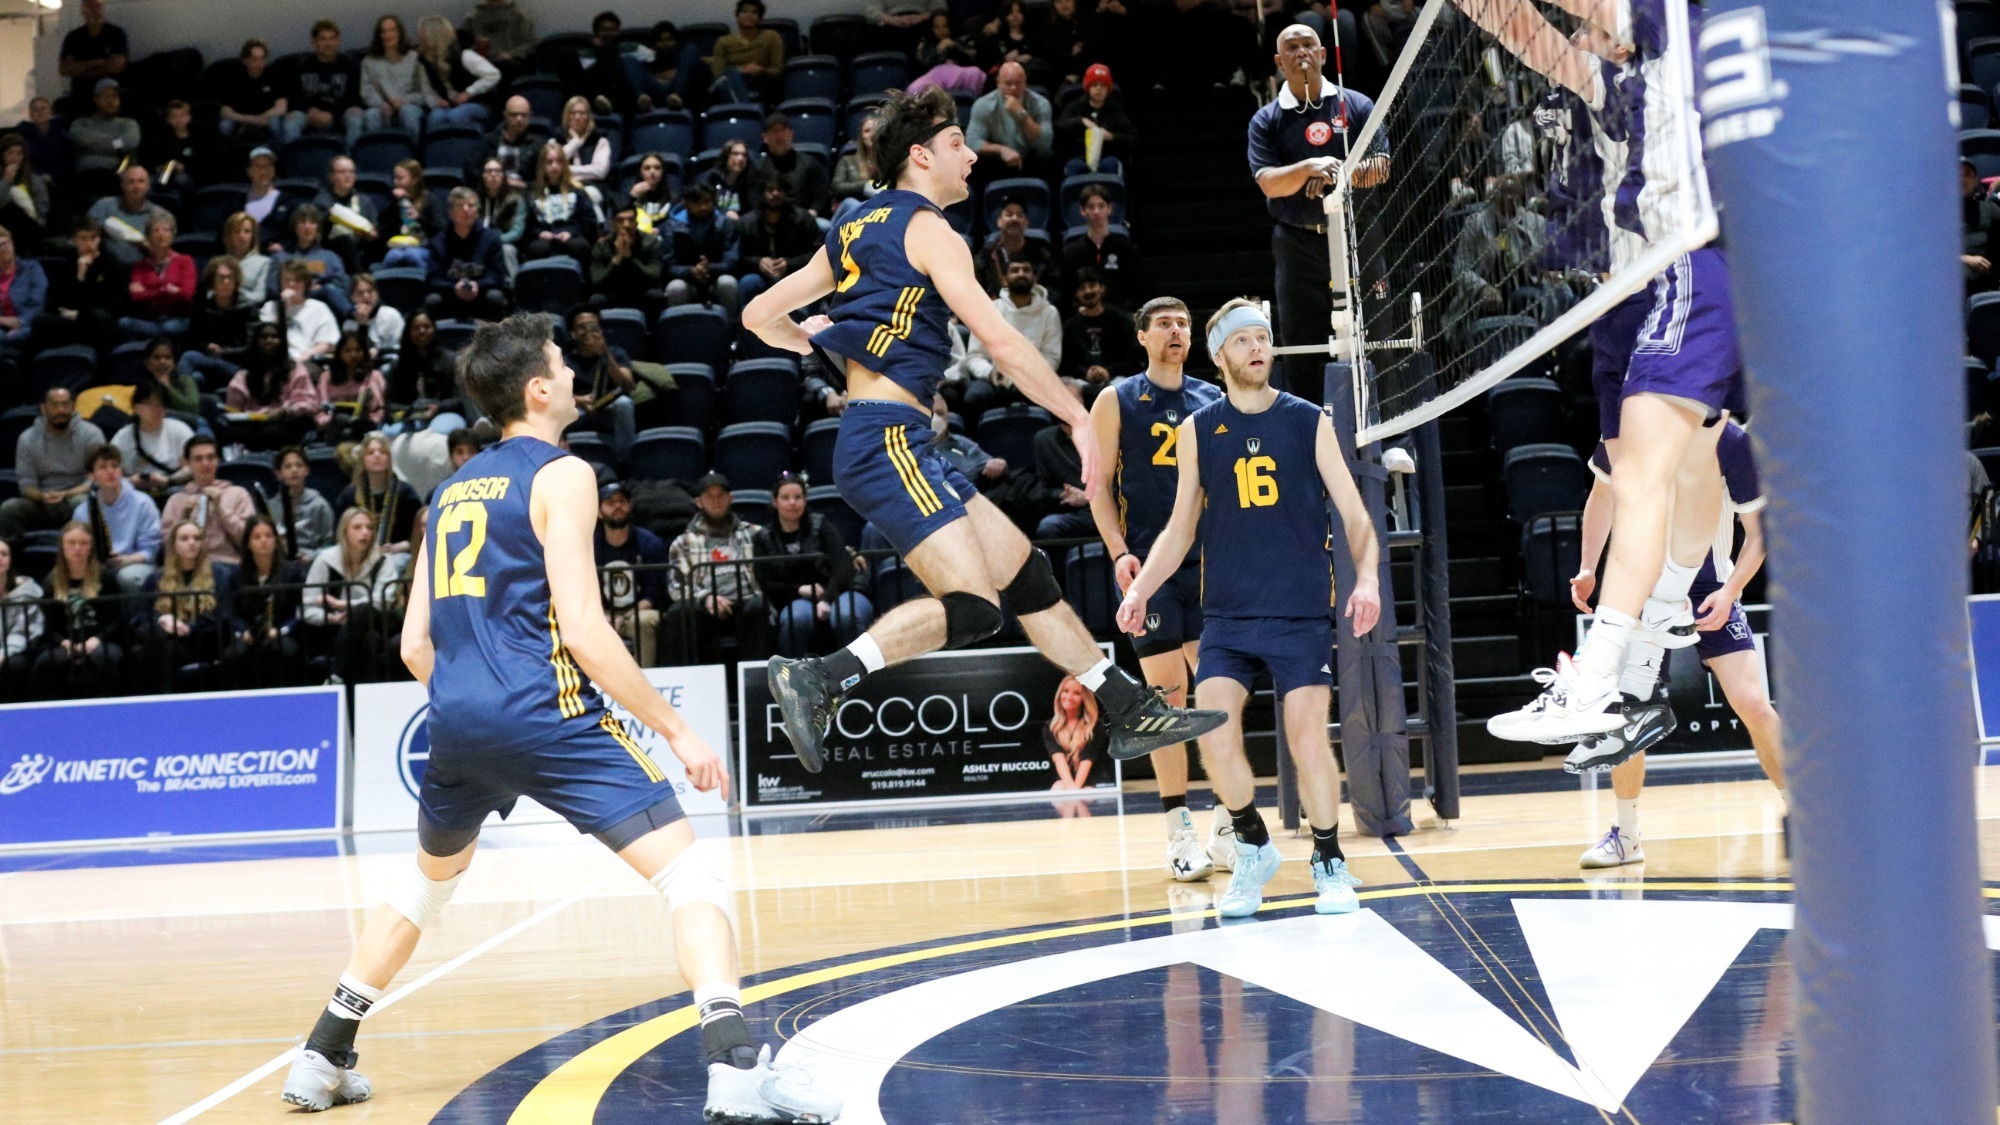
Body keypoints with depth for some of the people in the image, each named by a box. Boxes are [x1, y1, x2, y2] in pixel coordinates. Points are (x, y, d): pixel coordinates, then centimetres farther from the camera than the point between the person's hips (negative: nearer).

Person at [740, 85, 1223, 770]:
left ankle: (1131, 713, 14)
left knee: (1026, 572, 10)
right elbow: (1000, 341, -14)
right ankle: (819, 680, -22)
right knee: (973, 606, -19)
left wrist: (816, 343, 40)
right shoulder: (926, 228, -7)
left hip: (903, 447, 10)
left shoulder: (855, 232, 20)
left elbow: (760, 317, 23)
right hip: (888, 439, -10)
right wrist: (1079, 418, -10)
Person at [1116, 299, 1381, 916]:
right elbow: (1180, 527, 12)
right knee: (1214, 734, -13)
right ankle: (1254, 849, 12)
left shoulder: (1309, 421, 3)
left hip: (1302, 613, -1)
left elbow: (1354, 513, 2)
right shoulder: (1198, 429, 7)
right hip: (1227, 614, 1)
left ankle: (1330, 864, 11)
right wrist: (1140, 588, -1)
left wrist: (1366, 577, -15)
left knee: (1308, 735, -11)